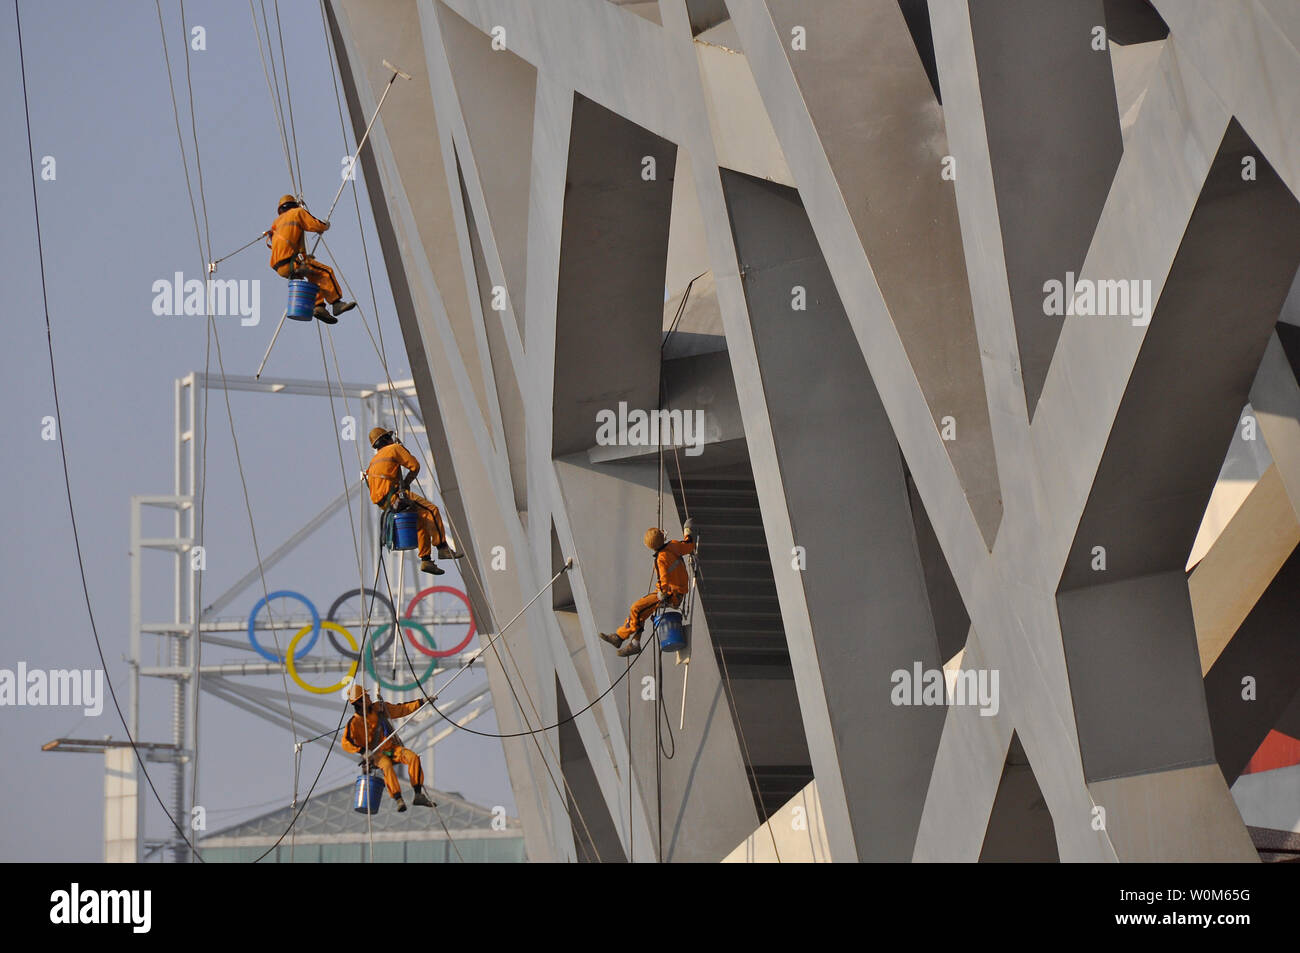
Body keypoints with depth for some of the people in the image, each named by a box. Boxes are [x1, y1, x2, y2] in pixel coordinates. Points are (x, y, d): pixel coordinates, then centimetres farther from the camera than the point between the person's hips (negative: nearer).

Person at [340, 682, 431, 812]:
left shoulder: (379, 708, 7)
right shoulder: (354, 722, -5)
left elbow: (402, 709, 15)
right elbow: (345, 743, -8)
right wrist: (362, 751, -21)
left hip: (392, 748, 4)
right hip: (376, 753, -4)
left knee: (413, 757, -23)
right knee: (387, 766, -38)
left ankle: (418, 795, -24)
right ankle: (398, 800, -41)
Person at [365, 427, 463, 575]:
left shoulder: (374, 460, 28)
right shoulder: (394, 448, 4)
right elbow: (415, 466, -1)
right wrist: (406, 483, 13)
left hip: (382, 502, 9)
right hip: (393, 496, -9)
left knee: (422, 520, 14)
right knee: (431, 510, -11)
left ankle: (426, 560, 8)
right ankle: (443, 548, -16)